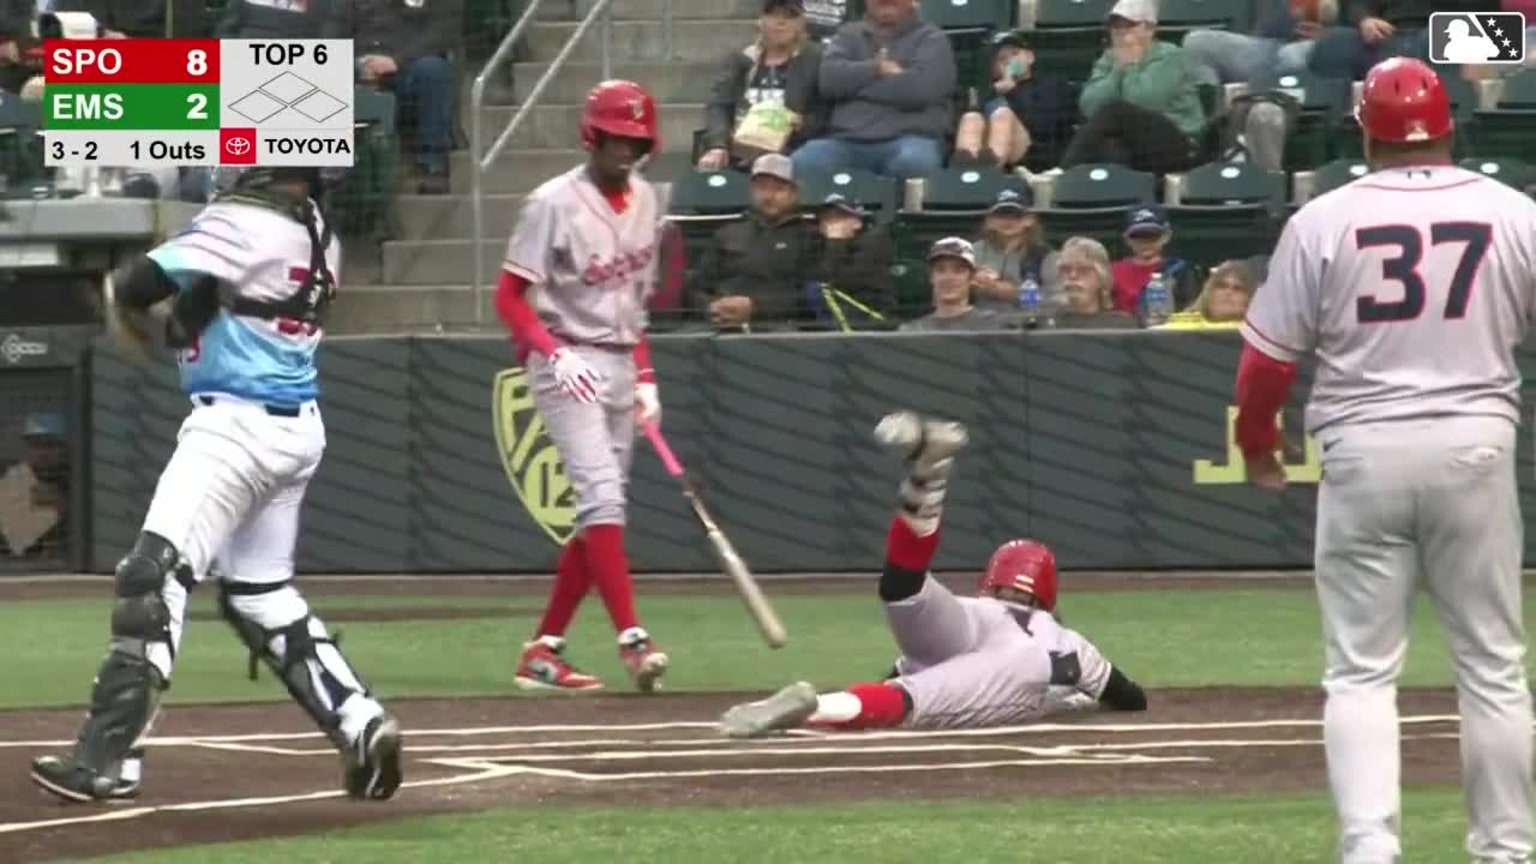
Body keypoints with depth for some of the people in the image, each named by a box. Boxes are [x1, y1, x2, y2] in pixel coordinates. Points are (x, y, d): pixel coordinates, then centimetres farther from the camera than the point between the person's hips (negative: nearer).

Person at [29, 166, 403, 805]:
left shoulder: (244, 223, -15)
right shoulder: (317, 235, 9)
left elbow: (140, 285, -18)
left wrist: (127, 291, 4)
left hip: (235, 423, -9)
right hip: (297, 432, 9)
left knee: (154, 577, -12)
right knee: (261, 595, 20)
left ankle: (106, 758, -18)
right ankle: (360, 724, 13)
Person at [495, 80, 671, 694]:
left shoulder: (645, 201, 10)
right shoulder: (555, 204, -11)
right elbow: (510, 297, -11)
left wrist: (645, 378, 13)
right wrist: (555, 355, -24)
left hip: (621, 366, 7)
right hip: (568, 363, -7)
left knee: (601, 509, 6)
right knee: (602, 495, -19)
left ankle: (543, 652, 12)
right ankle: (631, 639, -26)